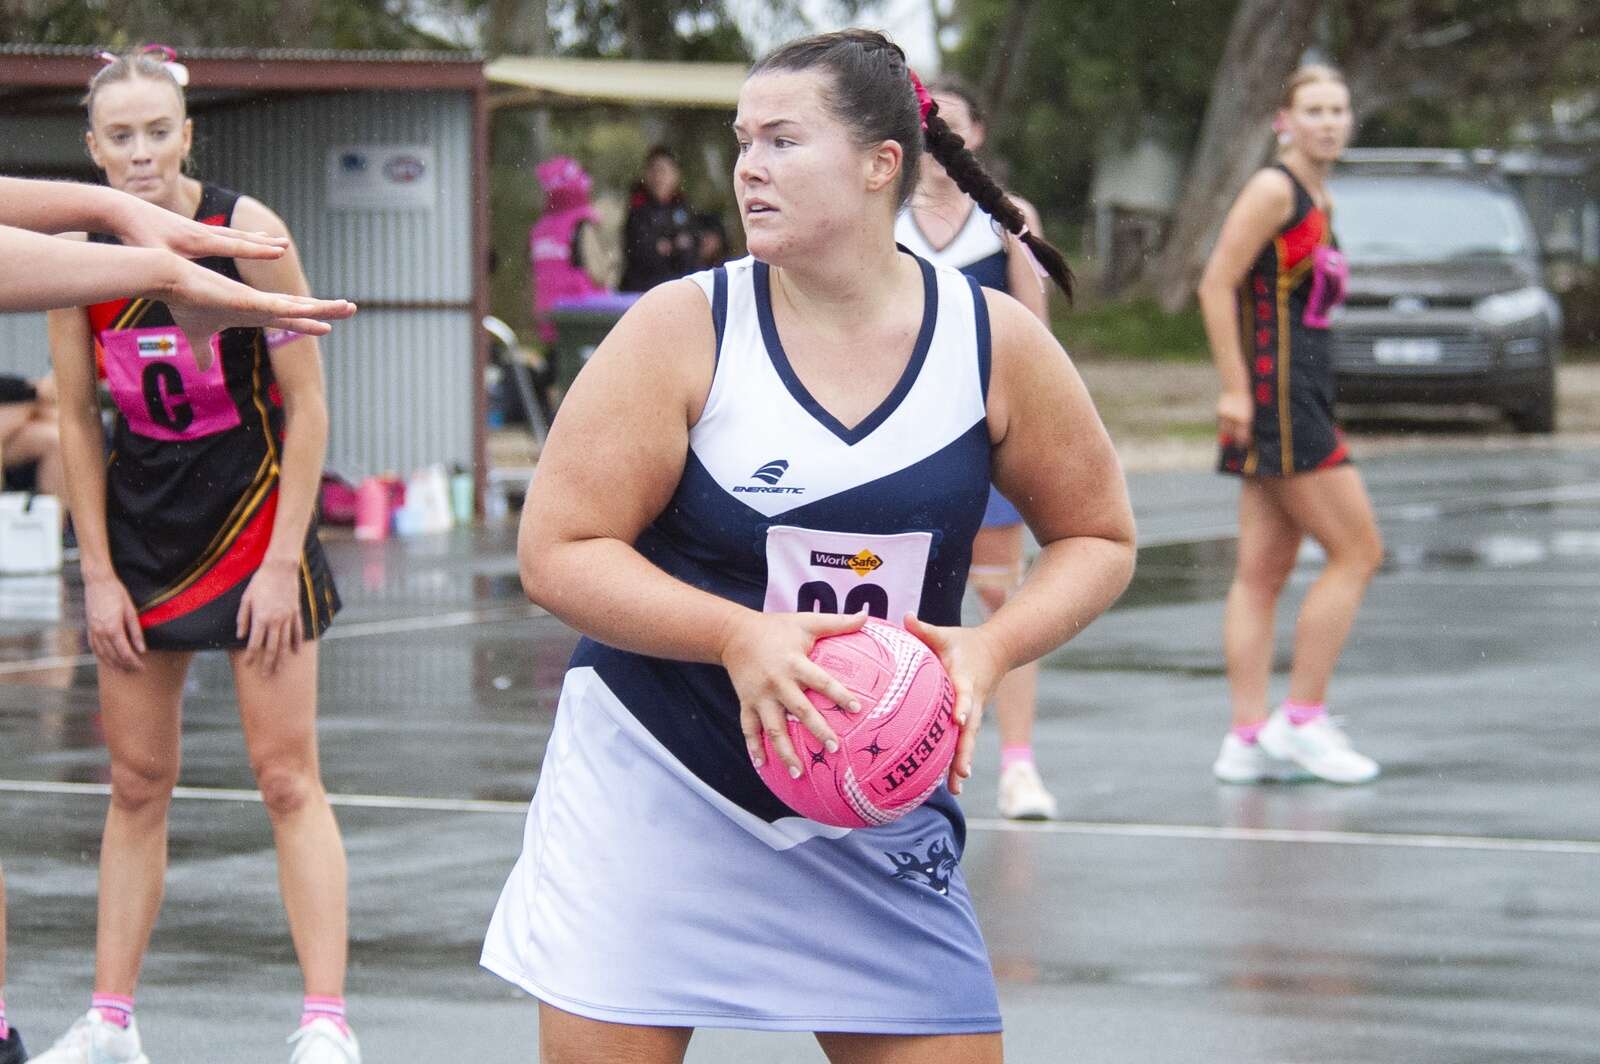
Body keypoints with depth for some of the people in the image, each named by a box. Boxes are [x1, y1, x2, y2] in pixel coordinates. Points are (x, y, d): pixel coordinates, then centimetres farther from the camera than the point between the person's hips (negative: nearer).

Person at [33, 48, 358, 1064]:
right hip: (139, 524, 4)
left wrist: (283, 560, -13)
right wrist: (98, 574, 0)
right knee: (139, 782, 8)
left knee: (287, 779, -5)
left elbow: (306, 403, -10)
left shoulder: (246, 231, -14)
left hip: (252, 514, -4)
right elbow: (78, 421, 4)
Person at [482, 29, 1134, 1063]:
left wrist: (994, 646, -13)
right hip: (655, 788, -2)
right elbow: (557, 551, -11)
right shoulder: (686, 327, -10)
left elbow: (1099, 537, 7)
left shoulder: (994, 340, -4)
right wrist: (737, 636, -26)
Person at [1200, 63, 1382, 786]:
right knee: (1357, 550, -7)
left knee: (1263, 573, 6)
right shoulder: (1273, 190, -10)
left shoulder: (1317, 200, 17)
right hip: (1274, 398, -9)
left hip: (1301, 395, 9)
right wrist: (1235, 389, -19)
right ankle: (1301, 719, -3)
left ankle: (1247, 740, 6)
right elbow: (1216, 285, -15)